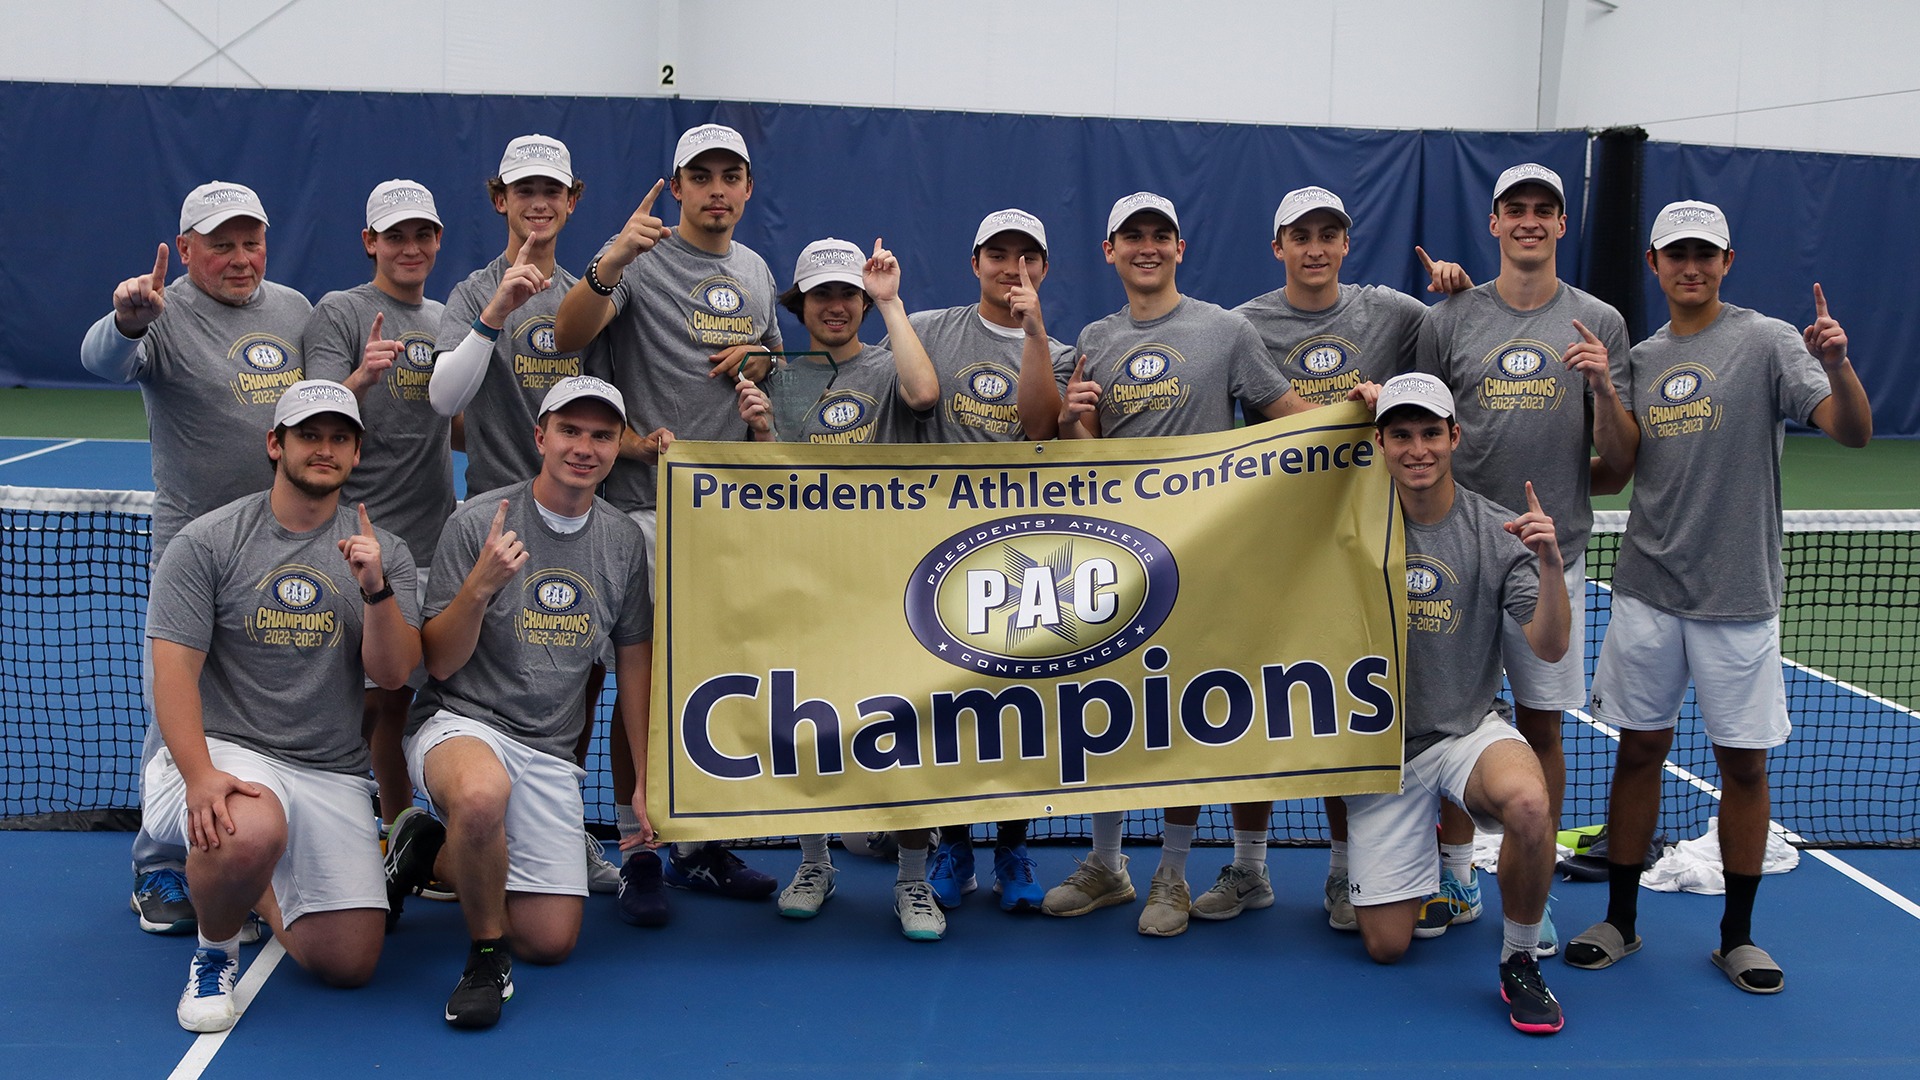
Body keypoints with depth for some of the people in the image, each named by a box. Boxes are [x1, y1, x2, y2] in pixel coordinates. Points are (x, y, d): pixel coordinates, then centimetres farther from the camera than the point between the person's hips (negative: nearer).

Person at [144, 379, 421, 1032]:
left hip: (332, 776, 4)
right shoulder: (205, 543, -1)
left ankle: (259, 885, 31)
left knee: (349, 965, -3)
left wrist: (375, 589, -21)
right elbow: (174, 670, -8)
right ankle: (214, 950, -5)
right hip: (224, 751, -3)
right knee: (252, 828, -40)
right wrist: (200, 775, -23)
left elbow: (392, 674, -3)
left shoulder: (383, 554, 6)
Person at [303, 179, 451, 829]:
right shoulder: (338, 313, -3)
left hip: (431, 542, 6)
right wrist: (361, 376, -32)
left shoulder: (444, 320, 16)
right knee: (364, 699, -8)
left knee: (397, 697, 12)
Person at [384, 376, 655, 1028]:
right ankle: (487, 954, -15)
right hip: (458, 722, -5)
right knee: (482, 793, -42)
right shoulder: (478, 522, -8)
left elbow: (634, 663, 14)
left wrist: (646, 783, 13)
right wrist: (480, 588, -26)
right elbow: (438, 662, -8)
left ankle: (431, 853, 23)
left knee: (552, 941, -3)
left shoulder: (624, 541, 5)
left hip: (550, 751, 5)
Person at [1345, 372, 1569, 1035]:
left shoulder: (1497, 533, -7)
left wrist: (1550, 564, -30)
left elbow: (1549, 648, -11)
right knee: (1386, 947, 0)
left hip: (1470, 731, -1)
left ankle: (1520, 962, -12)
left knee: (1527, 802, -38)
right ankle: (1419, 853, 36)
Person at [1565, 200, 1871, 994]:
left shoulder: (1767, 342, -4)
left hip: (1738, 594, -3)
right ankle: (1620, 920, 20)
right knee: (1639, 749, 8)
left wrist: (1837, 363, -32)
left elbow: (1853, 432, -14)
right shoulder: (1640, 358, 9)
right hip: (1648, 591, 3)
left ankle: (1737, 934, 18)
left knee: (1744, 762, 4)